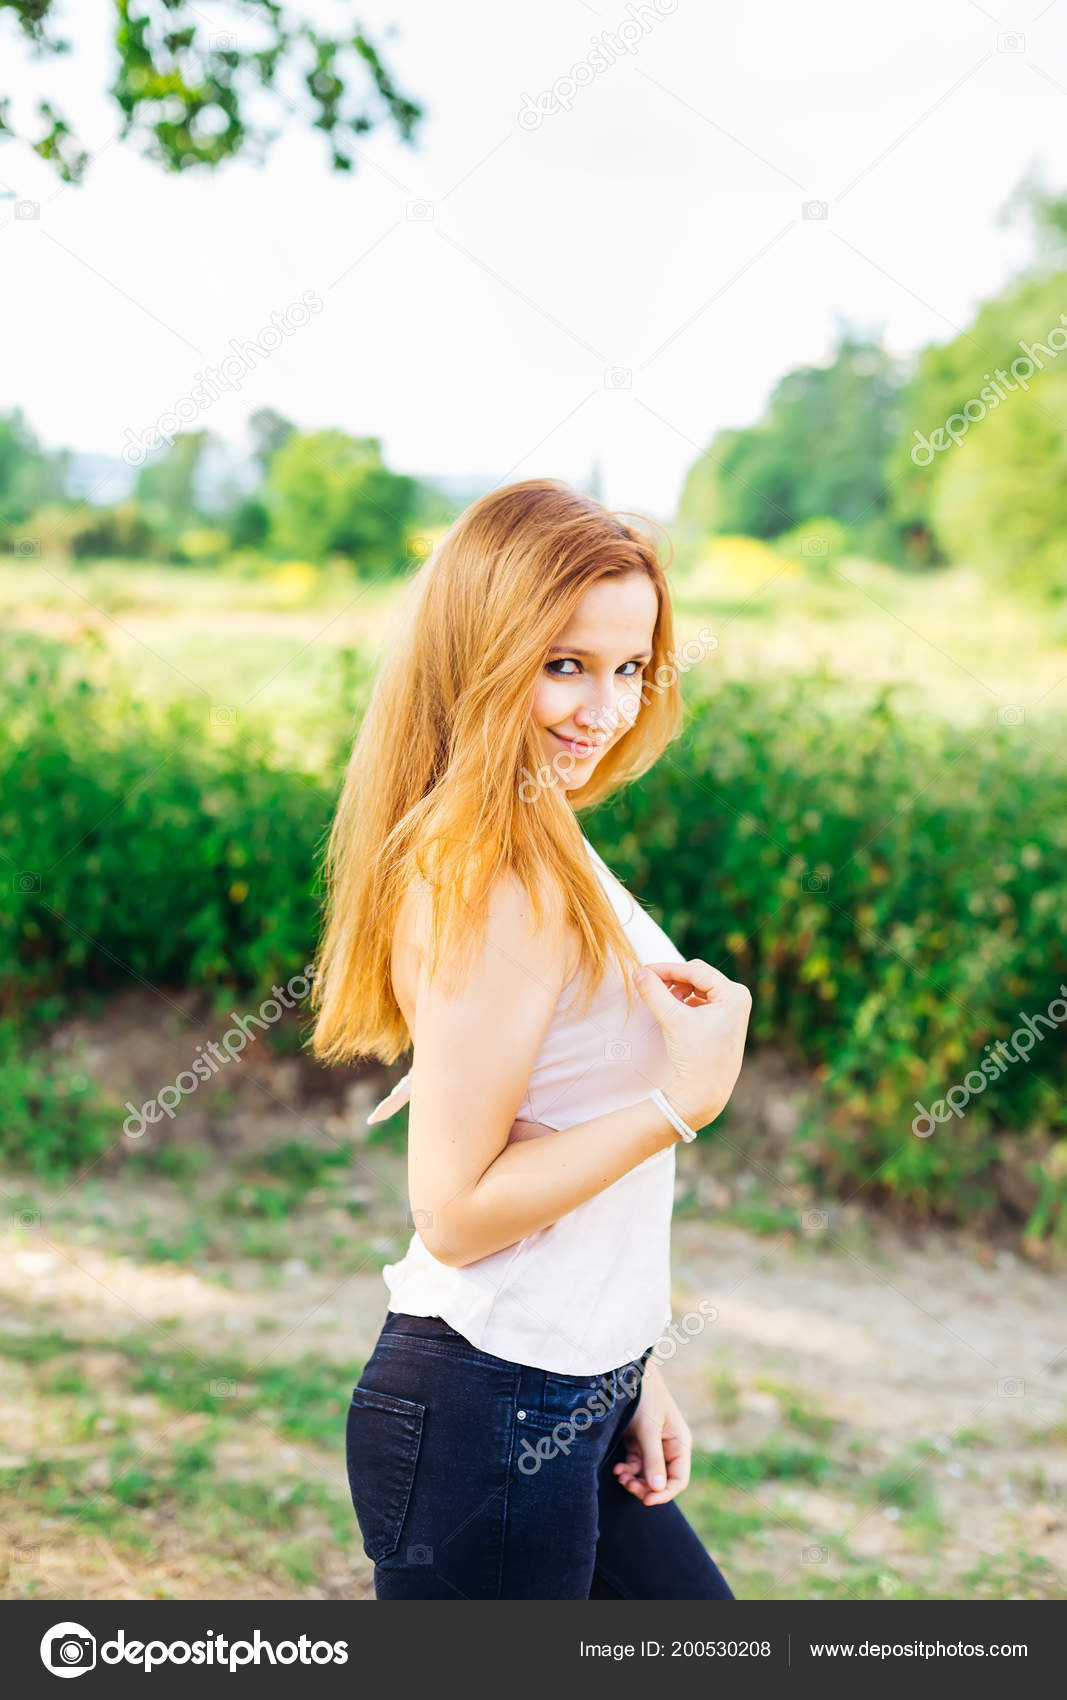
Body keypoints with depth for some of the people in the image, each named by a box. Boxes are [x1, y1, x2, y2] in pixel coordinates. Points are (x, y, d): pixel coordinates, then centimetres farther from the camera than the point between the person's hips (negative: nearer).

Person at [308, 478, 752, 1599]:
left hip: (569, 1406, 10)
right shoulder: (495, 883, -21)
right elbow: (454, 1211, -21)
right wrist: (684, 1100, -21)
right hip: (484, 1426, -10)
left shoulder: (540, 854, 9)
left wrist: (630, 1376, 13)